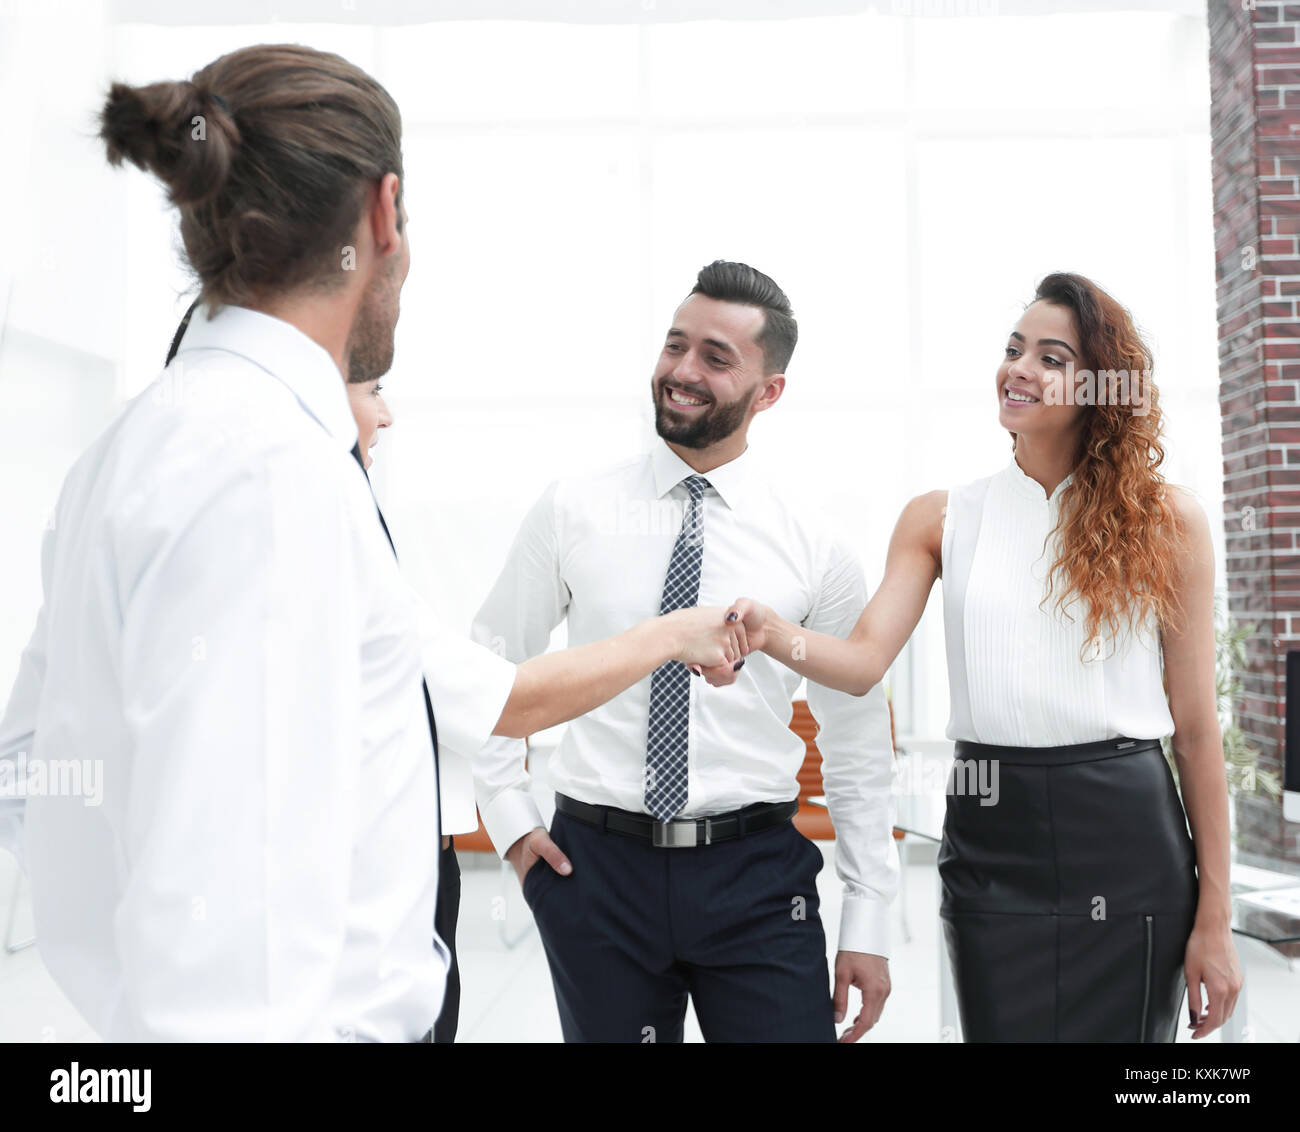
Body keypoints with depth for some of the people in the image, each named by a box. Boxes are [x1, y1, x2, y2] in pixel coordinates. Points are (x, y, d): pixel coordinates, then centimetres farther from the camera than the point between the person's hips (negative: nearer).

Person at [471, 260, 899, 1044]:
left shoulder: (815, 546, -2)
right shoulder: (571, 513, -1)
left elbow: (859, 744, 4)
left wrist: (868, 925, 3)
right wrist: (510, 818, 3)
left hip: (757, 875, 0)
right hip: (596, 864, 1)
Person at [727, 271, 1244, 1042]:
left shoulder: (1166, 518, 1)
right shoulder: (941, 520, 5)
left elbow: (1197, 725, 0)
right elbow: (867, 660, -7)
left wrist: (1214, 917, -1)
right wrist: (773, 634, -29)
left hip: (1129, 840, -1)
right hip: (991, 841, 1)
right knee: (1004, 1024, 10)